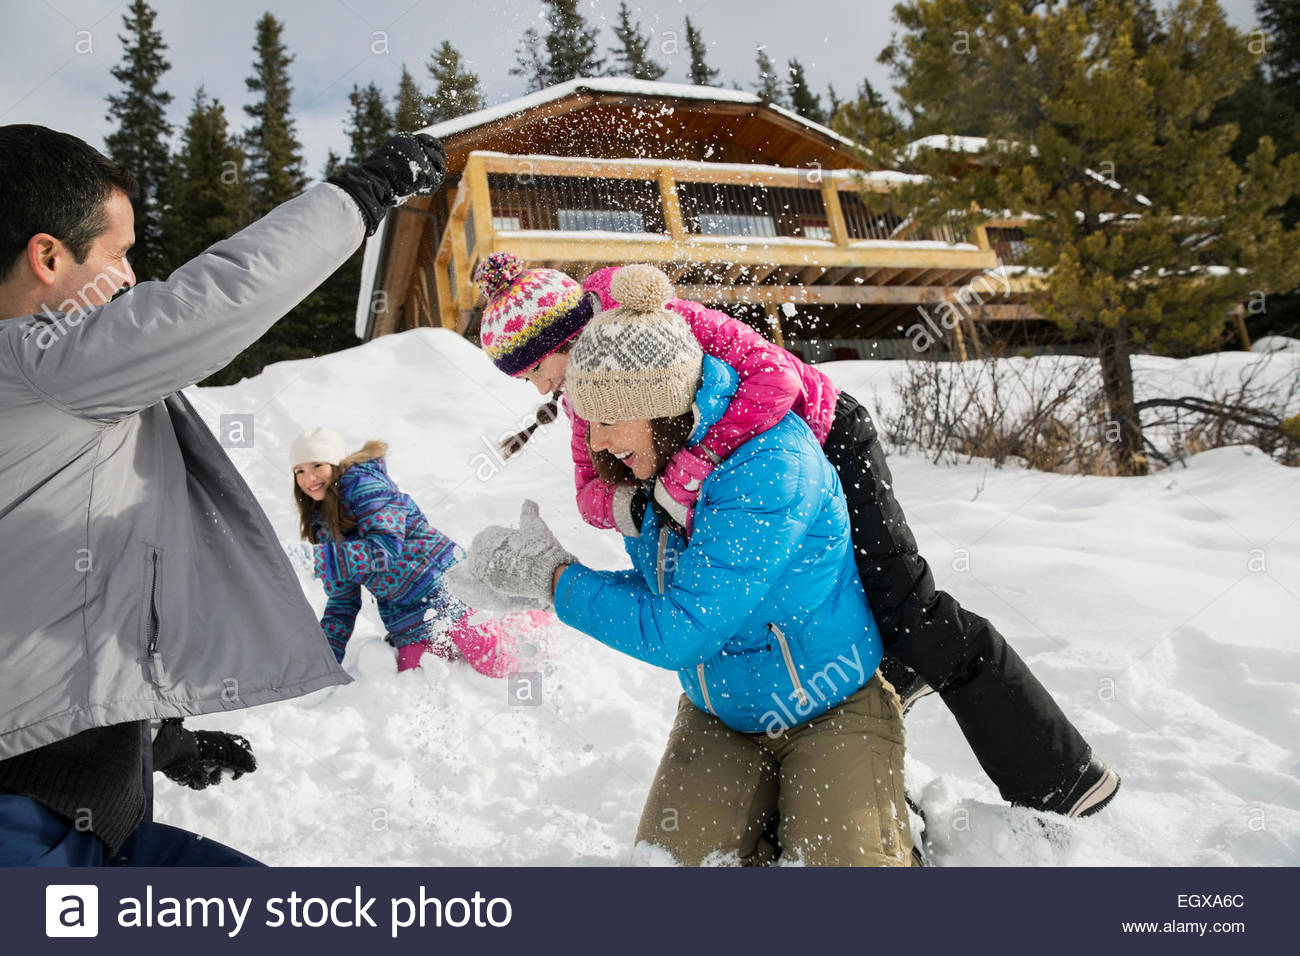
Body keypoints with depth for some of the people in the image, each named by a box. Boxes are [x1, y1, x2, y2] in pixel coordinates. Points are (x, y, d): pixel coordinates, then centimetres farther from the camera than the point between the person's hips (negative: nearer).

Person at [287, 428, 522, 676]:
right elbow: (343, 599, 15)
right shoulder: (321, 524, 13)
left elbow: (386, 546, -21)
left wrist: (321, 557, -29)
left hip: (438, 585, -7)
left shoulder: (362, 482, -8)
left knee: (498, 666, -12)